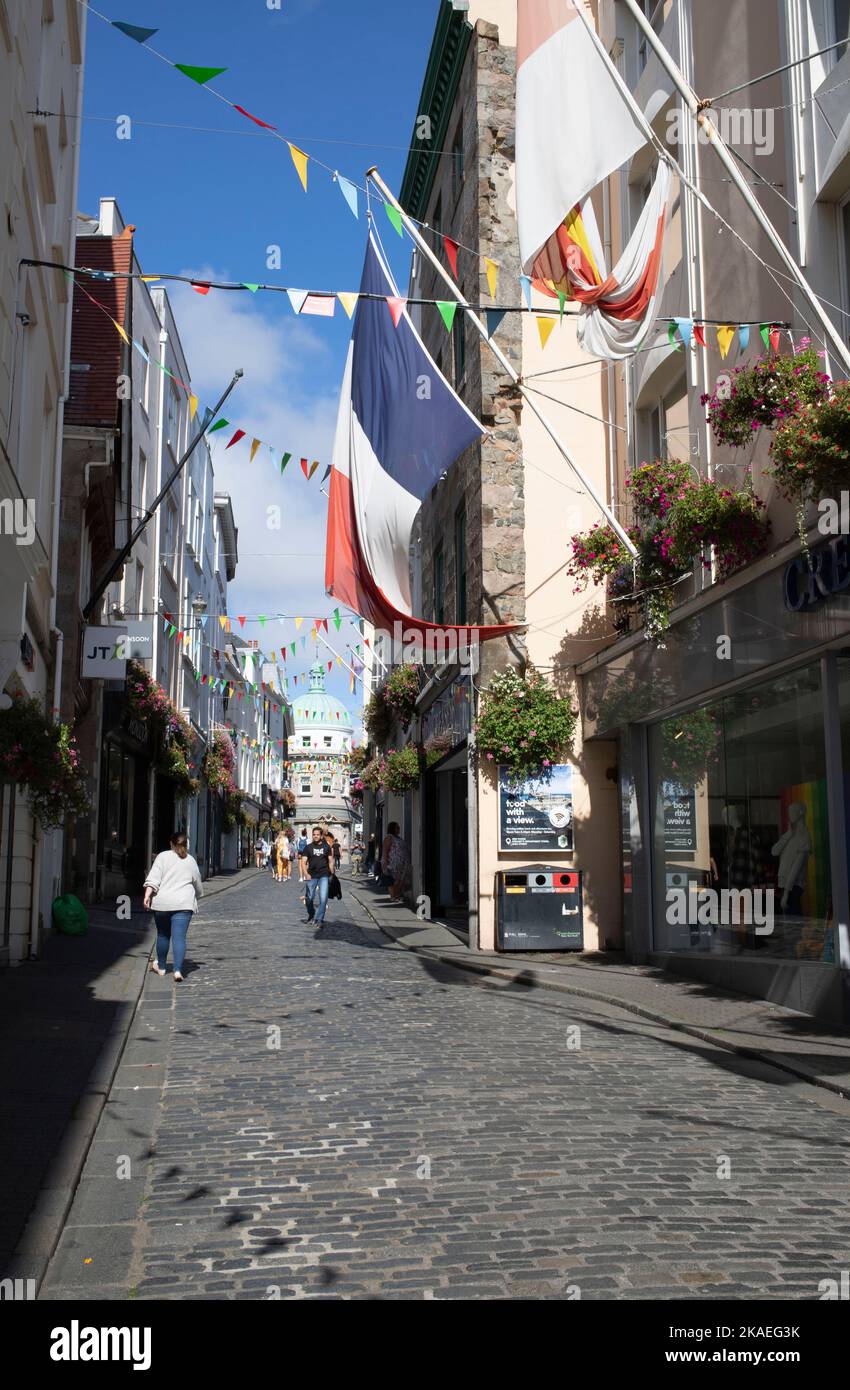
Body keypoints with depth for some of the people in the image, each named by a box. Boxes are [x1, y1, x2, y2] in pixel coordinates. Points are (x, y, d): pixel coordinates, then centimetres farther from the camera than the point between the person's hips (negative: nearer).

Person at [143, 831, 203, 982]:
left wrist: (147, 896, -11)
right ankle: (178, 970, -18)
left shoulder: (163, 856, 4)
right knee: (179, 937, -4)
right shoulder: (191, 861, 12)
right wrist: (196, 896, 39)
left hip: (162, 902, 0)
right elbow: (198, 886, 21)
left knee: (162, 935, 16)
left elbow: (153, 878, -8)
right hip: (184, 904, 0)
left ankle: (161, 967, 31)